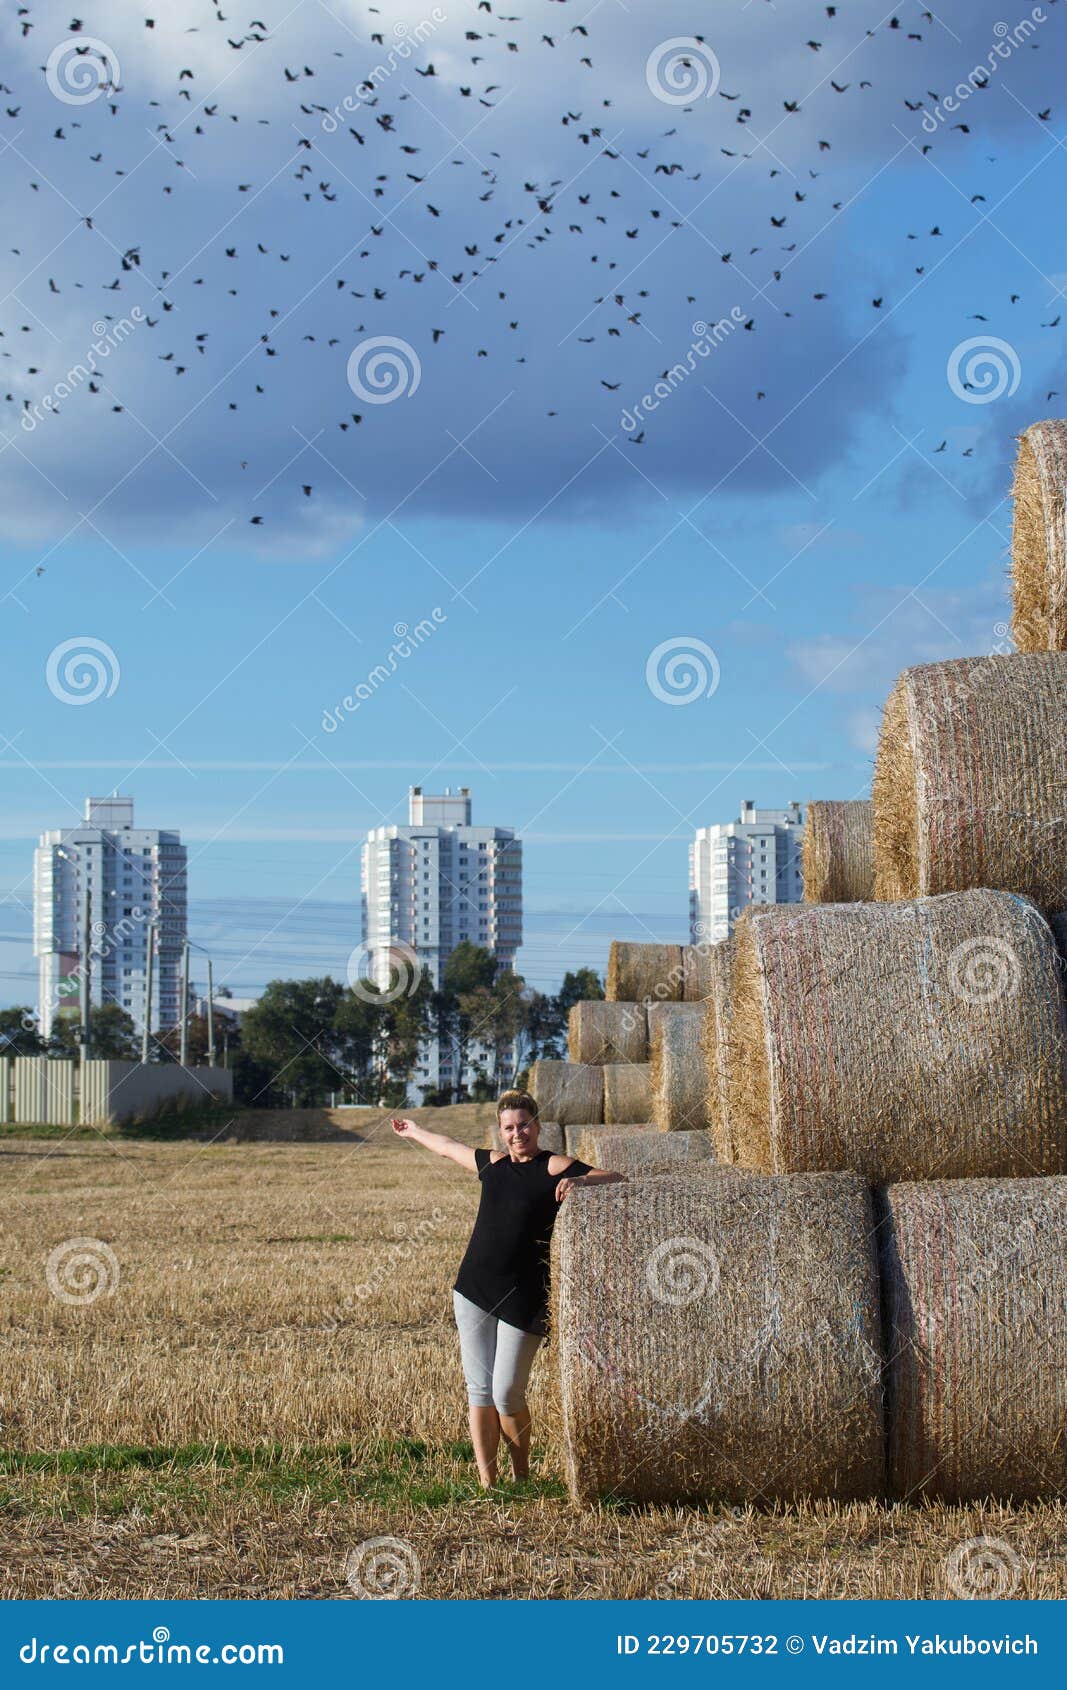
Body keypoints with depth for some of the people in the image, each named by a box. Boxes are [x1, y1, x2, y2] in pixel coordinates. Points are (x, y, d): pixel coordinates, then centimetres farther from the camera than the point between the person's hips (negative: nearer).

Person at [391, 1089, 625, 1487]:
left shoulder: (554, 1167, -6)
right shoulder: (493, 1163, 11)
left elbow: (618, 1182, -13)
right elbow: (449, 1147, 32)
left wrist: (581, 1181, -31)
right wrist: (415, 1132, 47)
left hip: (524, 1298, -5)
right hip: (473, 1288, 6)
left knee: (507, 1394, -6)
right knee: (479, 1387, 2)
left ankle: (521, 1477, 15)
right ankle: (486, 1481, 5)